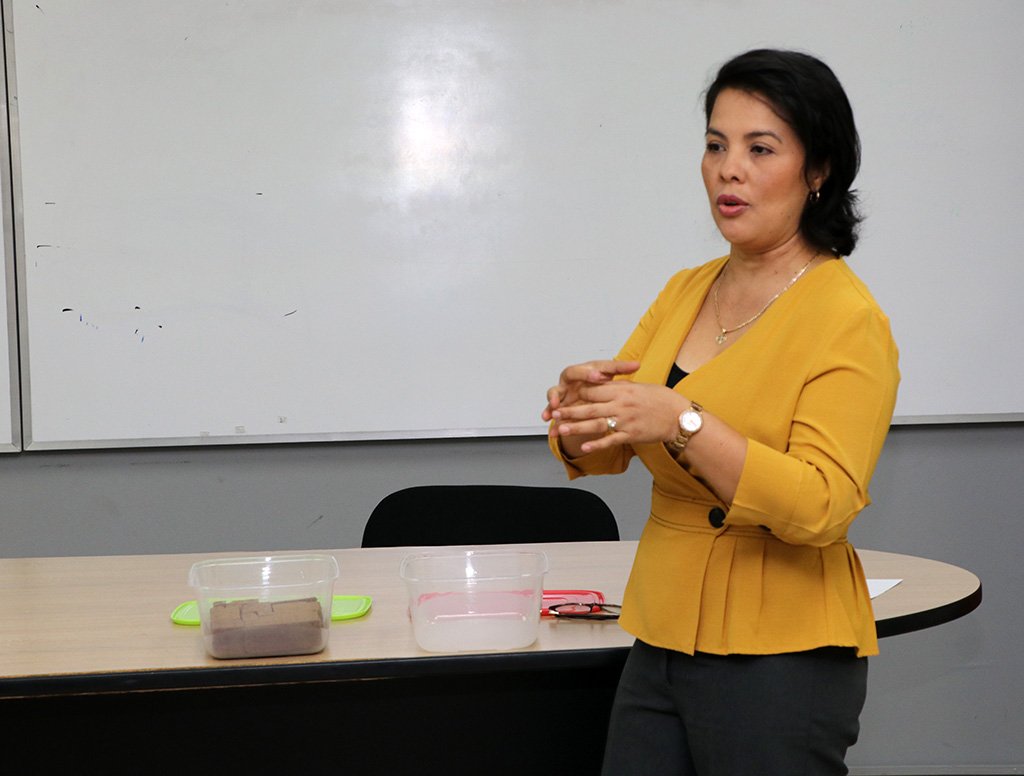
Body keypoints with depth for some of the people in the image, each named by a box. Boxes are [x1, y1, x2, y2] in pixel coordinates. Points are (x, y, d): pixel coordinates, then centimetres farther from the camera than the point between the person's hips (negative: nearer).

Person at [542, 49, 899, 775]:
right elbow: (603, 451, 6)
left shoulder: (848, 319, -13)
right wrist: (580, 403, -16)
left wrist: (680, 423, -31)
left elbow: (820, 506, -22)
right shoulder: (685, 292, 7)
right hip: (664, 642, 6)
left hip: (779, 660, -6)